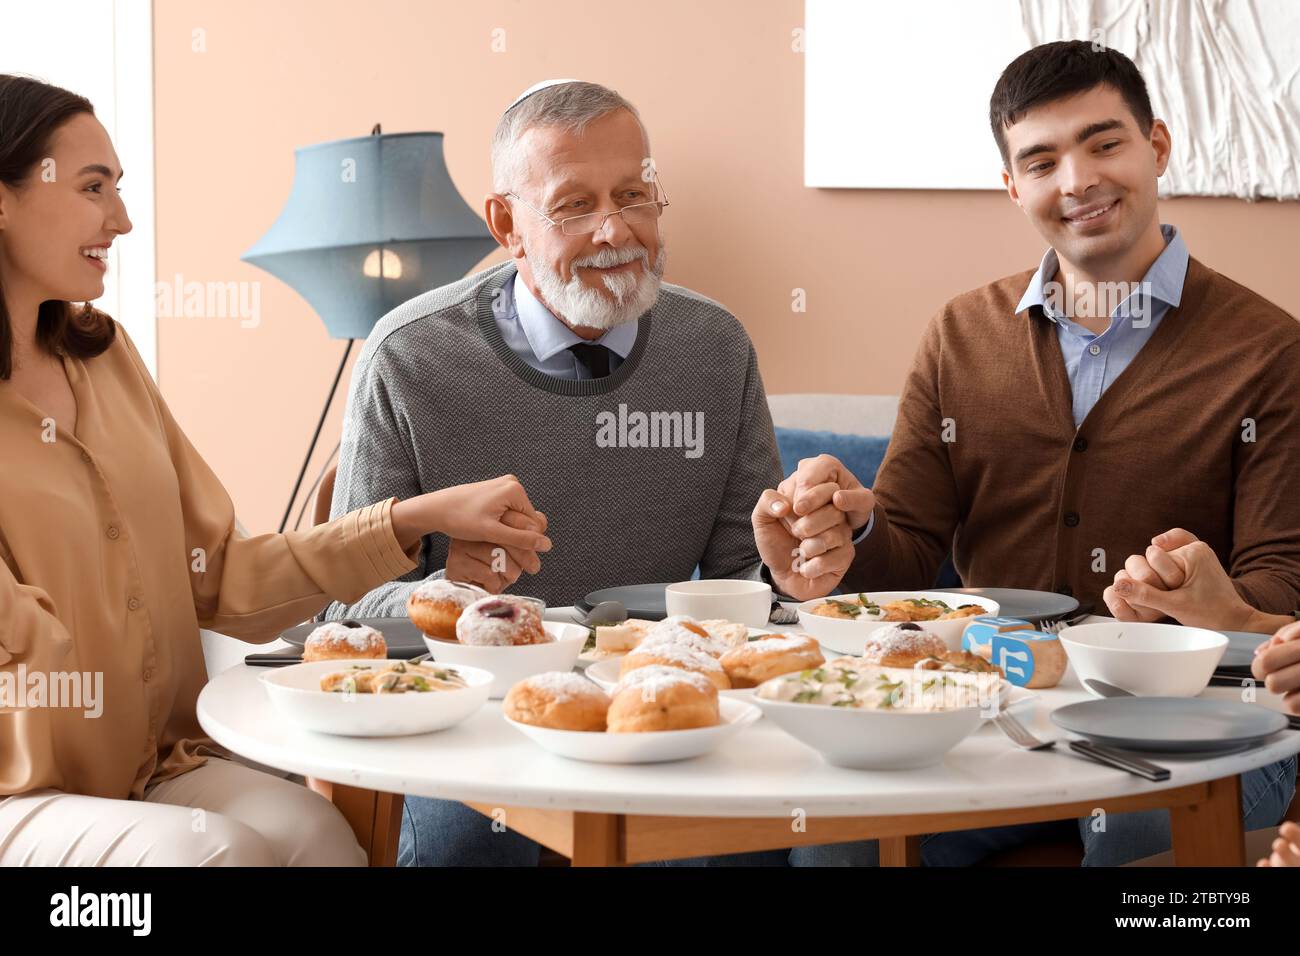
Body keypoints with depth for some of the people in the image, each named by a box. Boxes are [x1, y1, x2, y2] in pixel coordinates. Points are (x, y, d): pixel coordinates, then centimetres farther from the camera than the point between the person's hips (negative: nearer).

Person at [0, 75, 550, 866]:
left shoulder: (104, 355, 11)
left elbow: (219, 582, 8)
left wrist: (418, 519, 0)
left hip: (151, 768, 5)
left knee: (311, 831, -25)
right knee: (214, 848, -32)